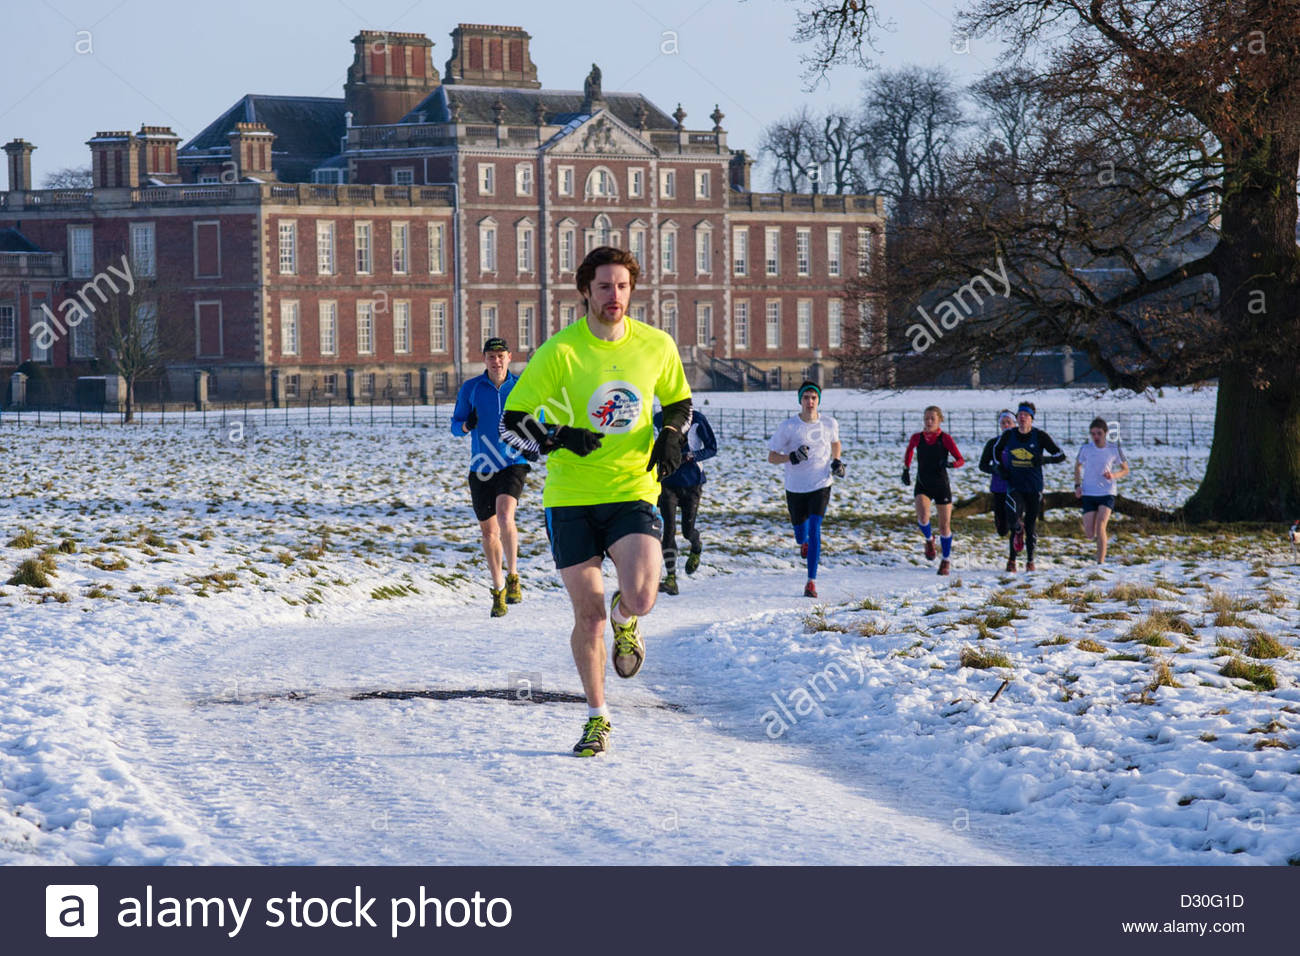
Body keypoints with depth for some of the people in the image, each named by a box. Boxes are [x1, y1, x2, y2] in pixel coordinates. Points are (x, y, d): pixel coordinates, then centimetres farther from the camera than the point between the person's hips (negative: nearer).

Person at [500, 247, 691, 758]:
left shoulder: (657, 346, 2)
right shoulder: (559, 351, -7)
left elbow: (680, 402, 20)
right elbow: (511, 422, -4)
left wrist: (670, 437, -1)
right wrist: (559, 440, -22)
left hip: (633, 491, 1)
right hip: (571, 498, -1)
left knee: (640, 597, -21)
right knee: (588, 613, 1)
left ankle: (625, 620, 19)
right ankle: (597, 718, 21)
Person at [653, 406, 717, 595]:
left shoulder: (697, 419, -7)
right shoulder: (660, 419, 2)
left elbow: (712, 448, -4)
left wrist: (693, 456, -19)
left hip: (692, 482, -2)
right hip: (668, 482, 2)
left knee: (687, 530, 4)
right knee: (669, 529, -11)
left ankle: (696, 549, 43)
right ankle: (671, 579, -14)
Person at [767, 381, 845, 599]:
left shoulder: (829, 424, -1)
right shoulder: (788, 426, -9)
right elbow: (772, 457, -6)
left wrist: (837, 462, 4)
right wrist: (792, 457, -24)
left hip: (821, 485, 0)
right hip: (795, 487, 0)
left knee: (814, 530, -15)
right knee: (800, 533, 13)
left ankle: (812, 581, -11)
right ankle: (804, 543, 54)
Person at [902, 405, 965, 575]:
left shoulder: (945, 438, -8)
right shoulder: (917, 437, 0)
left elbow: (961, 460, -10)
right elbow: (909, 450, 23)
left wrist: (951, 464, -31)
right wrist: (906, 469, 15)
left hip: (941, 486, -1)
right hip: (922, 486, 1)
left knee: (944, 526, 3)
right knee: (923, 517, -25)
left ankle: (946, 560, 24)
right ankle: (929, 539, 9)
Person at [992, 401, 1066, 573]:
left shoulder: (1040, 436, -6)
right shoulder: (1008, 435, -1)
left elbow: (1061, 455, -1)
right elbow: (997, 449, 20)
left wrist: (1044, 459, -20)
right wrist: (999, 467, 4)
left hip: (1034, 487, 0)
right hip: (1014, 486, 0)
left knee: (1031, 525, 8)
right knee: (1013, 518, -26)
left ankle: (1030, 561, 25)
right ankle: (1018, 532, 11)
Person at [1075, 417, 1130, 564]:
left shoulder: (1114, 449, -3)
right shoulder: (1085, 449, 0)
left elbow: (1125, 470, 7)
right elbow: (1077, 466, 17)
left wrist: (1114, 476, -14)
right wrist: (1077, 485, 3)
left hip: (1107, 493, -2)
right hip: (1088, 494, 2)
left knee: (1100, 526, -19)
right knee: (1089, 534, -2)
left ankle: (1101, 562, -15)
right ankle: (1098, 536, 36)